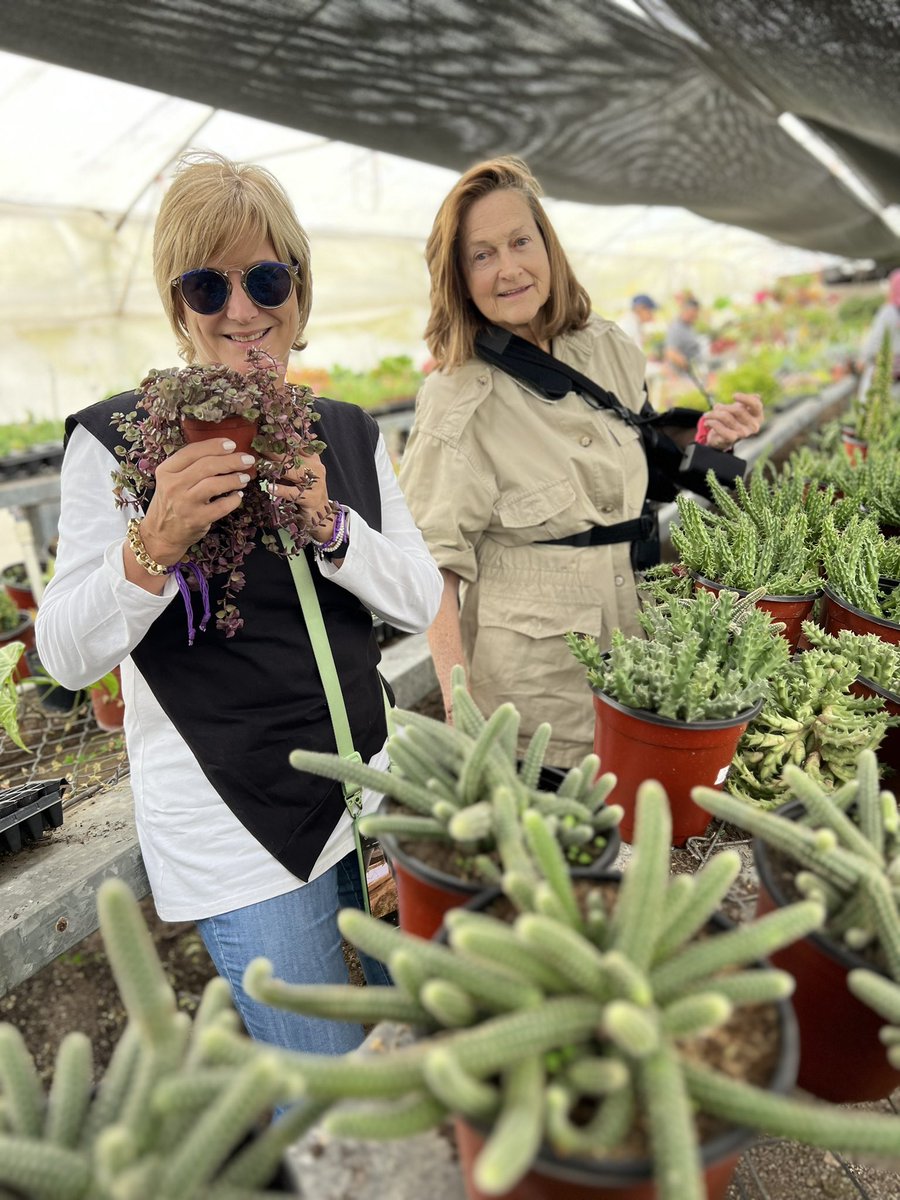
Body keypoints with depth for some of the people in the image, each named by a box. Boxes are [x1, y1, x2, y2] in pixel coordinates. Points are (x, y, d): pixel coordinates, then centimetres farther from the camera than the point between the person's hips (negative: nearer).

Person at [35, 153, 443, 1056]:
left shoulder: (349, 432, 4)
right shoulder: (117, 438, -10)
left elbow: (422, 601, -1)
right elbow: (67, 655, -12)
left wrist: (330, 526, -18)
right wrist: (156, 546, -29)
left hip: (369, 784, 6)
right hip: (235, 824, -5)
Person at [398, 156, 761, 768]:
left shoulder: (612, 351, 2)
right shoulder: (457, 398, -13)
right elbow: (438, 563, -13)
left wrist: (705, 436, -1)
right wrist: (458, 710, -17)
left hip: (629, 644, 5)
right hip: (526, 671, -5)